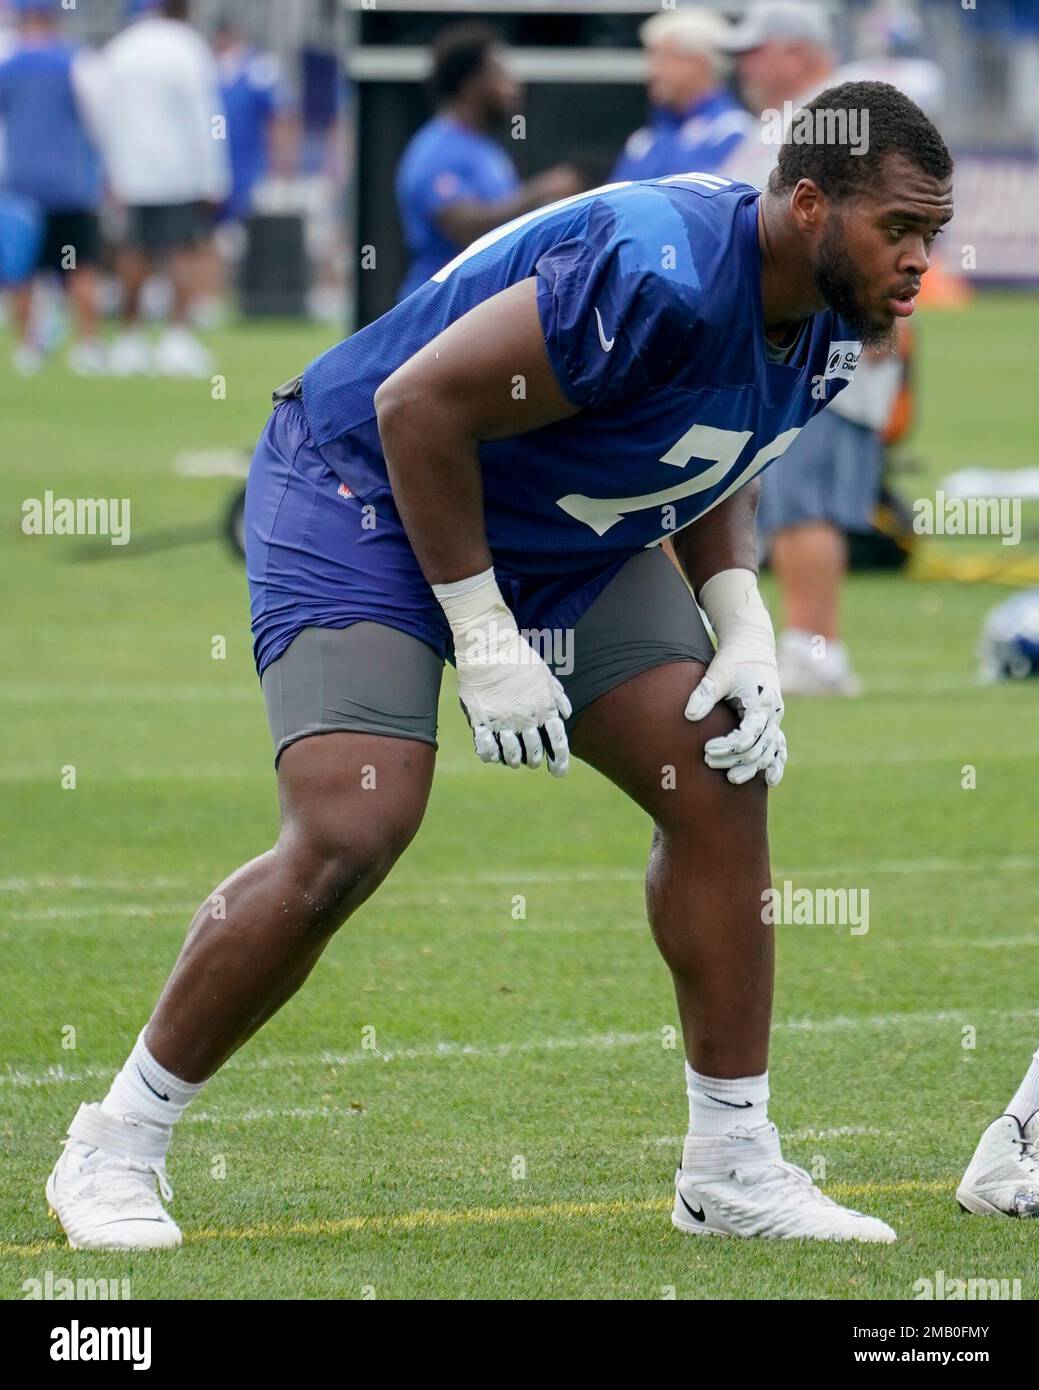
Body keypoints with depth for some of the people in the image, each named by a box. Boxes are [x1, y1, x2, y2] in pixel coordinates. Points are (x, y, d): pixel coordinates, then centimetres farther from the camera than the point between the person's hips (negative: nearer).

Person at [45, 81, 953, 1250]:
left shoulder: (832, 329, -5)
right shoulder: (661, 275, -34)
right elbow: (420, 407, -29)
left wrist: (743, 627, -2)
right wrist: (481, 638, -24)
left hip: (564, 541, 9)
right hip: (368, 500, -9)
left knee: (721, 785, 0)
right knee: (349, 835, -21)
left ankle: (733, 1166, 10)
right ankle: (116, 1145, -7)